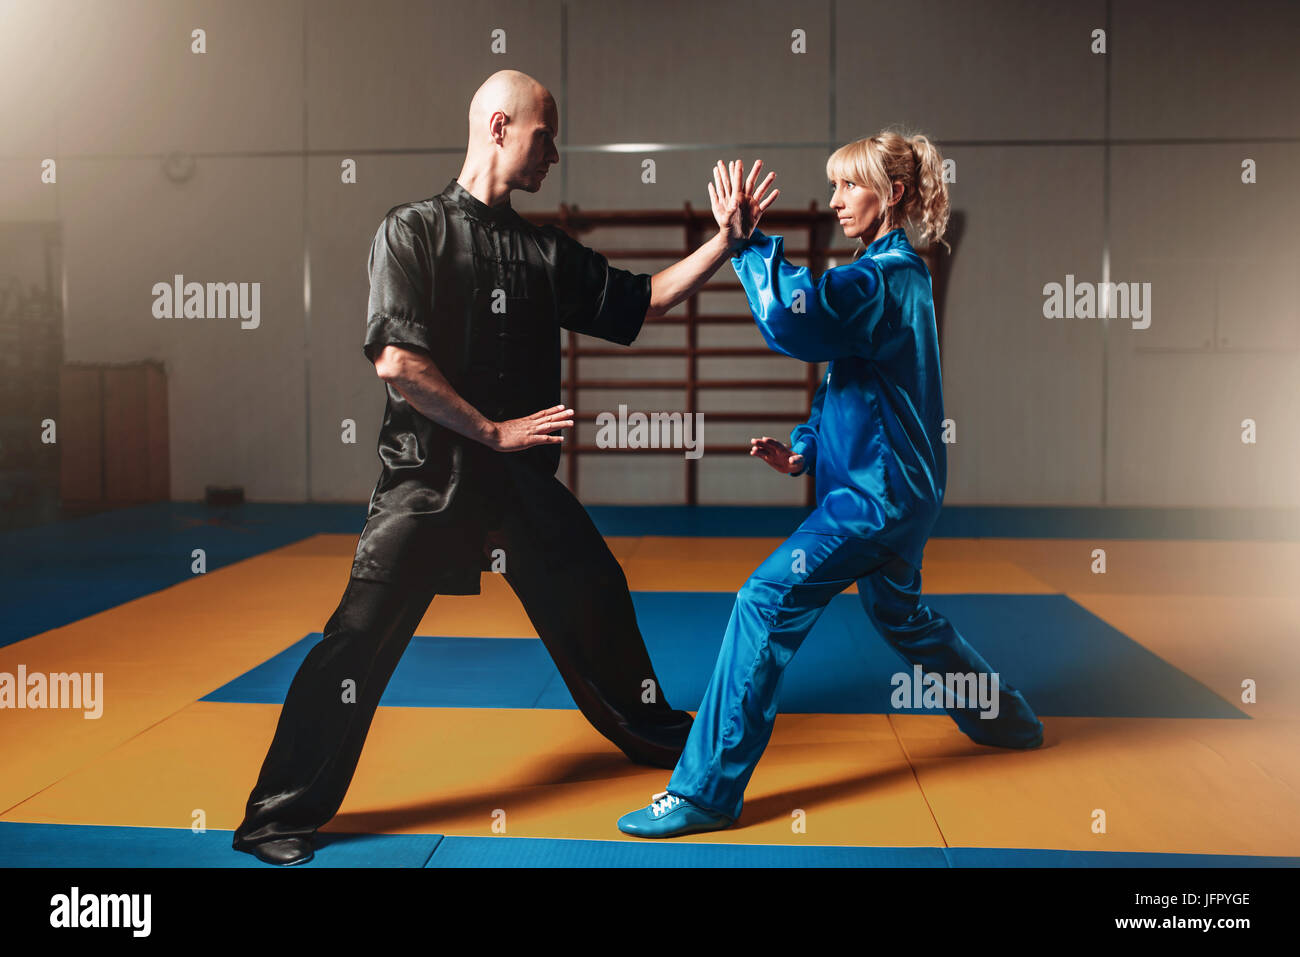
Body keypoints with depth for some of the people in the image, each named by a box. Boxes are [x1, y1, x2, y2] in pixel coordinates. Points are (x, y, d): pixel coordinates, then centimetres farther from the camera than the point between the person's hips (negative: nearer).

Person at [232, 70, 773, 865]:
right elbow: (397, 360, -17)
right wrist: (494, 431, -16)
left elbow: (643, 300, 13)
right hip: (429, 479, -6)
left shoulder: (546, 252, 10)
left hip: (523, 480, 6)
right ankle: (281, 815, 6)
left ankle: (659, 740, 39)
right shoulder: (413, 231, -6)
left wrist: (727, 241, 6)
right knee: (360, 638, -9)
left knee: (596, 605, 16)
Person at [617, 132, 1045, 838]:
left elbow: (790, 318, -36)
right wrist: (805, 449, 6)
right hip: (897, 487, 11)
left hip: (880, 494, -11)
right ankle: (1007, 720, 47)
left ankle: (706, 792, -11)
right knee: (897, 612, 27)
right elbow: (848, 380, 18)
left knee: (766, 603, -15)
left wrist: (749, 238, -25)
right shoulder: (895, 273, 14)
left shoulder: (885, 278, -18)